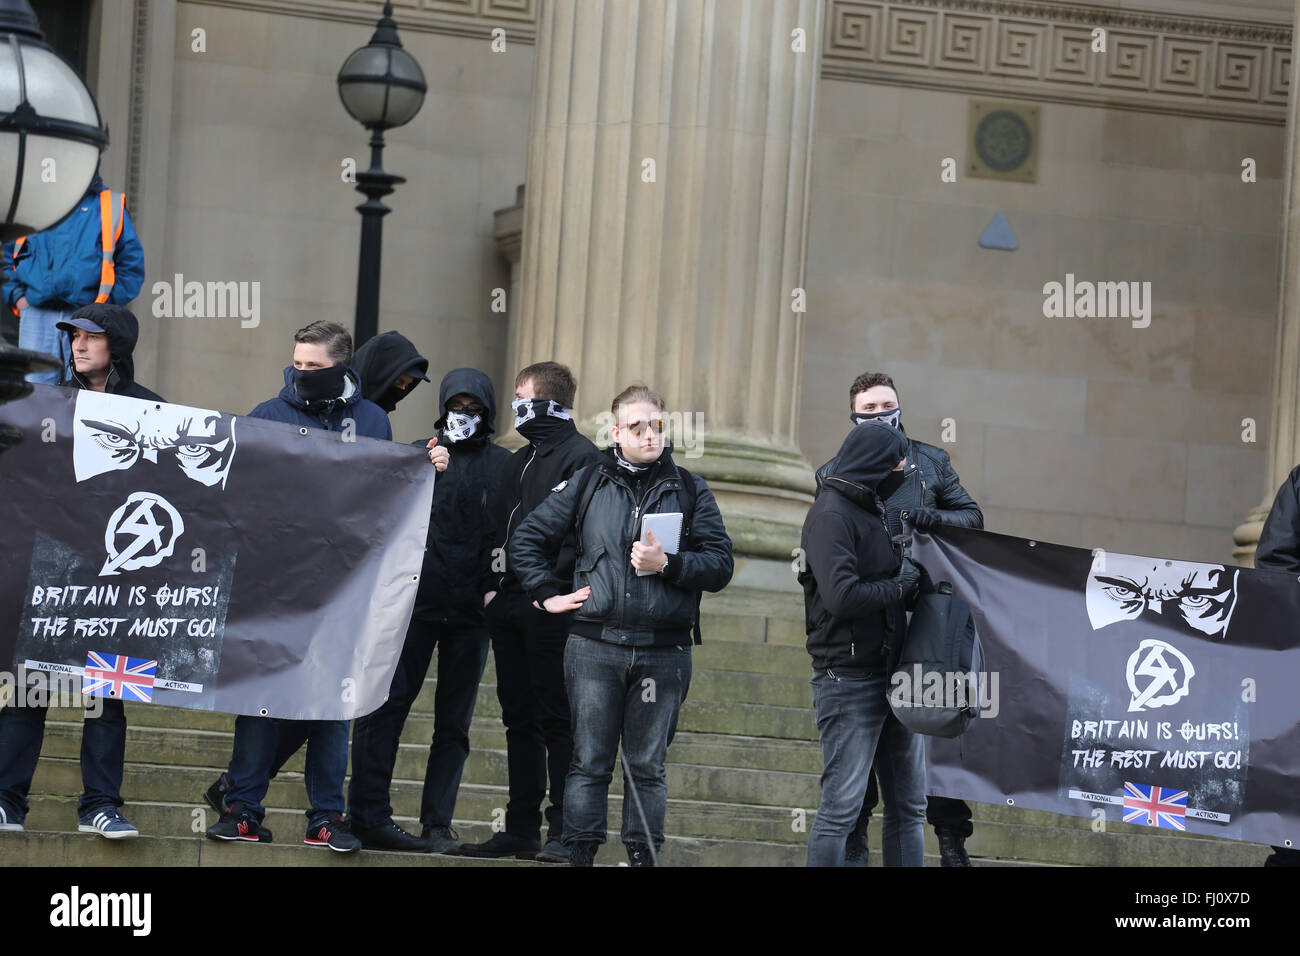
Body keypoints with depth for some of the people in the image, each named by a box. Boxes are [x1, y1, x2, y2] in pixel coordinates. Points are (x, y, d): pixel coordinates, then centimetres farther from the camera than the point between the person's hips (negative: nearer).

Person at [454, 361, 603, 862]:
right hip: (508, 605, 8)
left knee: (556, 718, -7)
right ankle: (521, 829, 12)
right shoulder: (520, 460, 21)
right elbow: (496, 527, 21)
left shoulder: (581, 457, -6)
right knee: (519, 719, 9)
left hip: (549, 607, -8)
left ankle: (563, 832, -6)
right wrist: (491, 584, 9)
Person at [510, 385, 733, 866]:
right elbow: (527, 538, 15)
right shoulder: (588, 483, 8)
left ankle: (643, 855, 9)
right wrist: (548, 594, 6)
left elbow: (720, 565, 2)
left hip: (663, 650, 0)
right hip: (594, 648, 0)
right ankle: (579, 853, 5)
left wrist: (668, 565, -12)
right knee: (589, 762, 1)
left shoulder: (690, 491, 8)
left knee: (648, 766, 5)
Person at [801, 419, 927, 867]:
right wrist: (902, 584, -11)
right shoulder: (832, 514, -12)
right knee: (841, 806, -8)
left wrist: (911, 575, 0)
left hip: (891, 674, 9)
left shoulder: (873, 509, 17)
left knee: (908, 806, 10)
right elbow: (842, 597, -23)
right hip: (849, 676, -9)